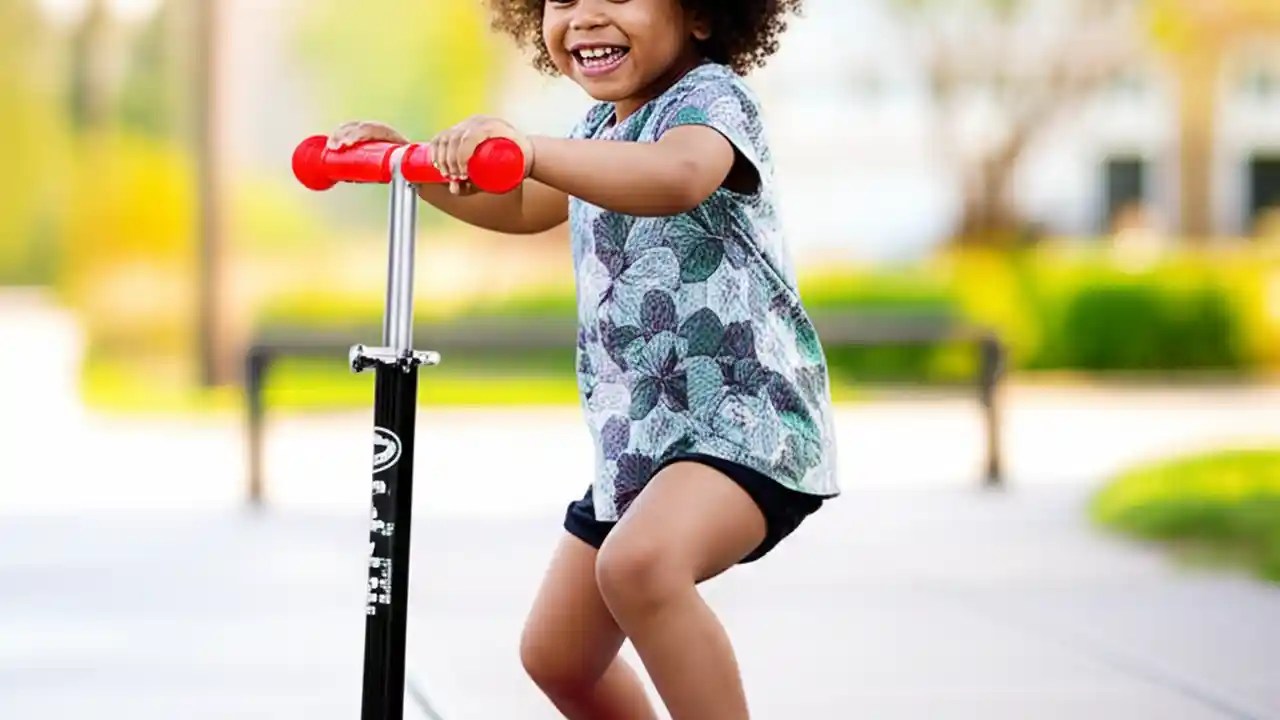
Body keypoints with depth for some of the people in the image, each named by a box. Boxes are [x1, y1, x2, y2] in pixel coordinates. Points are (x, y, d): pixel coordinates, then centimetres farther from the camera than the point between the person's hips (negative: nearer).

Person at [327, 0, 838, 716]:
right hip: (638, 434, 10)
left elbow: (679, 176, -40)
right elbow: (520, 208, 33)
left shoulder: (711, 95, -14)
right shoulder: (602, 129, 13)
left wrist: (529, 149, -52)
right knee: (558, 656, 16)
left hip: (747, 414, -10)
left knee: (639, 562, -38)